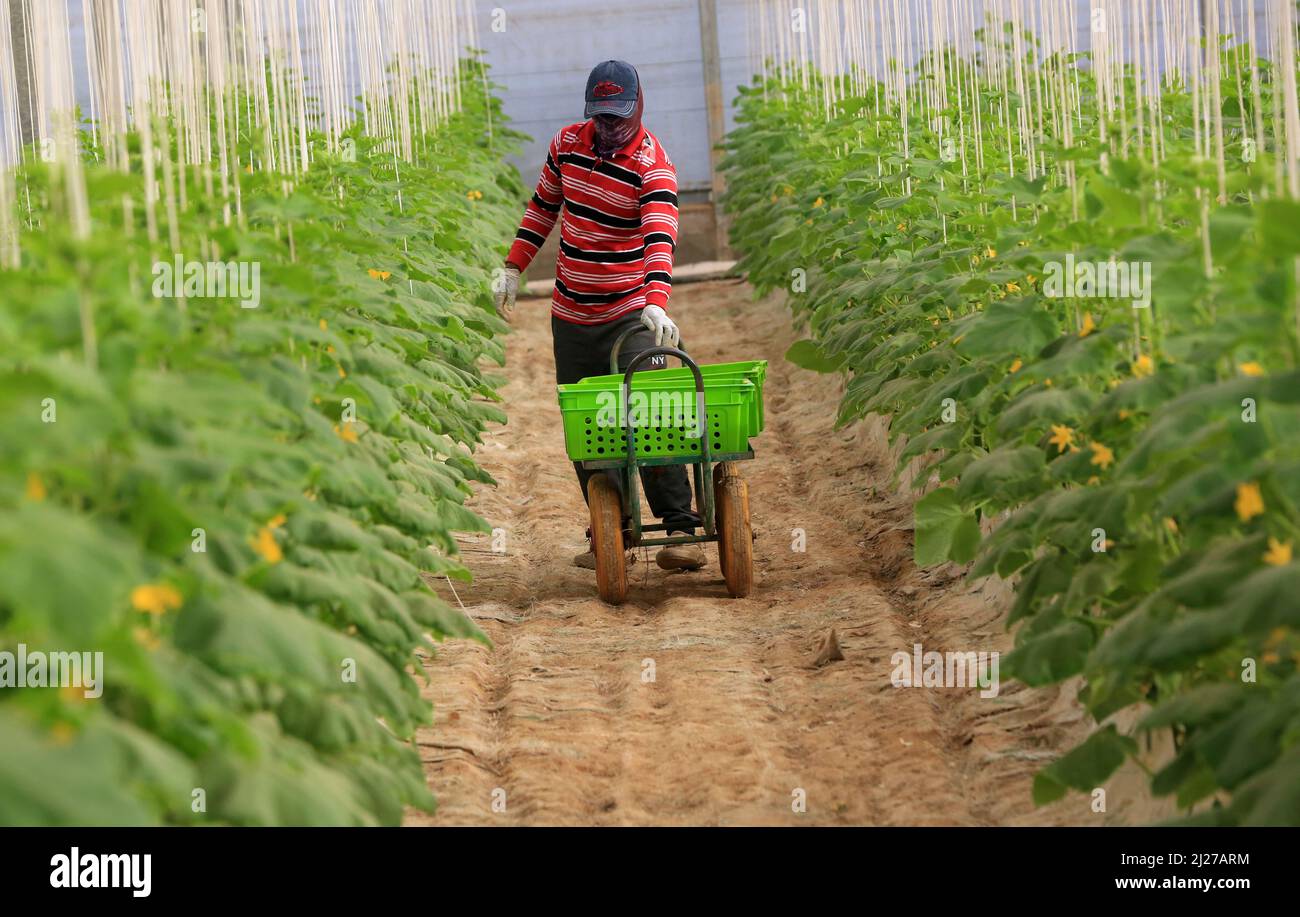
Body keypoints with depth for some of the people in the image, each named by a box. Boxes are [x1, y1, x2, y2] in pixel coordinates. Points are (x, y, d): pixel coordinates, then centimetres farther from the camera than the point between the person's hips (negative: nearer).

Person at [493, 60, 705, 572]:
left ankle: (680, 527, -13)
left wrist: (656, 303, -43)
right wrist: (513, 268, 12)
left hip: (630, 313, -5)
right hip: (570, 315, 5)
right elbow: (543, 207, 17)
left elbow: (659, 239, -29)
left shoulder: (653, 165, -15)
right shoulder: (566, 144, 2)